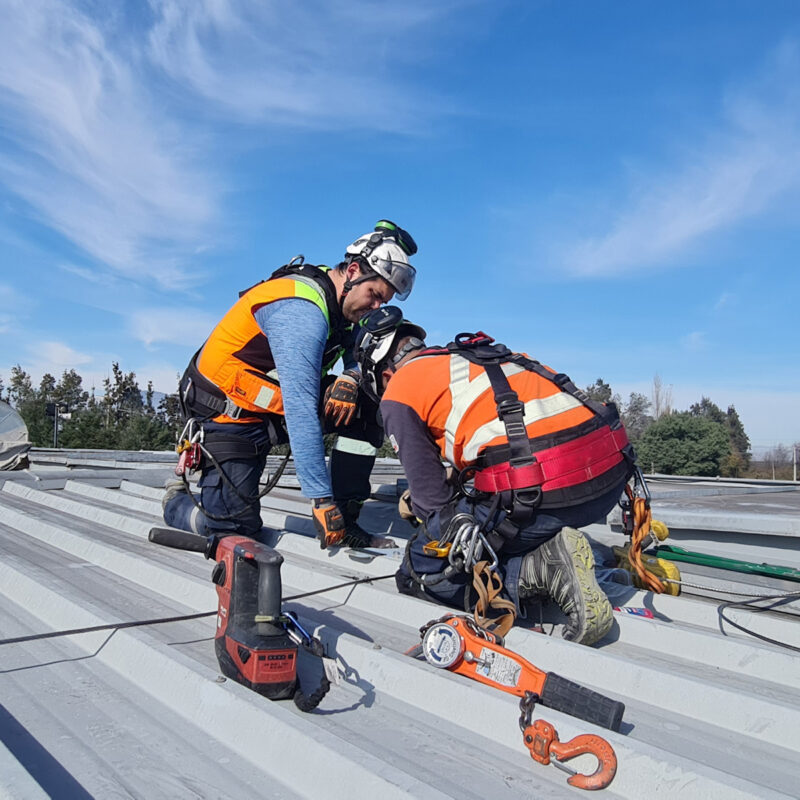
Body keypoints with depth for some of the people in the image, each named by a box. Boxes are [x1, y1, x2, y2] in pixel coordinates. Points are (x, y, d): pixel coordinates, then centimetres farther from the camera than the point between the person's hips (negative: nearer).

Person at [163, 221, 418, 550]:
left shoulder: (338, 300, -3)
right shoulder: (302, 310, -29)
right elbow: (301, 411, -35)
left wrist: (350, 377, -17)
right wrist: (322, 500, -35)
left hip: (274, 403, 8)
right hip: (227, 413, -8)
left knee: (365, 405, -9)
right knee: (235, 529, -13)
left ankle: (346, 522, -5)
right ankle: (176, 498, 20)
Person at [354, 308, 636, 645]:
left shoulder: (398, 393, 9)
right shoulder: (482, 353, 31)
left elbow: (431, 495, 8)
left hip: (535, 490, -8)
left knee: (420, 573, 11)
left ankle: (542, 569, -6)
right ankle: (546, 555, 8)